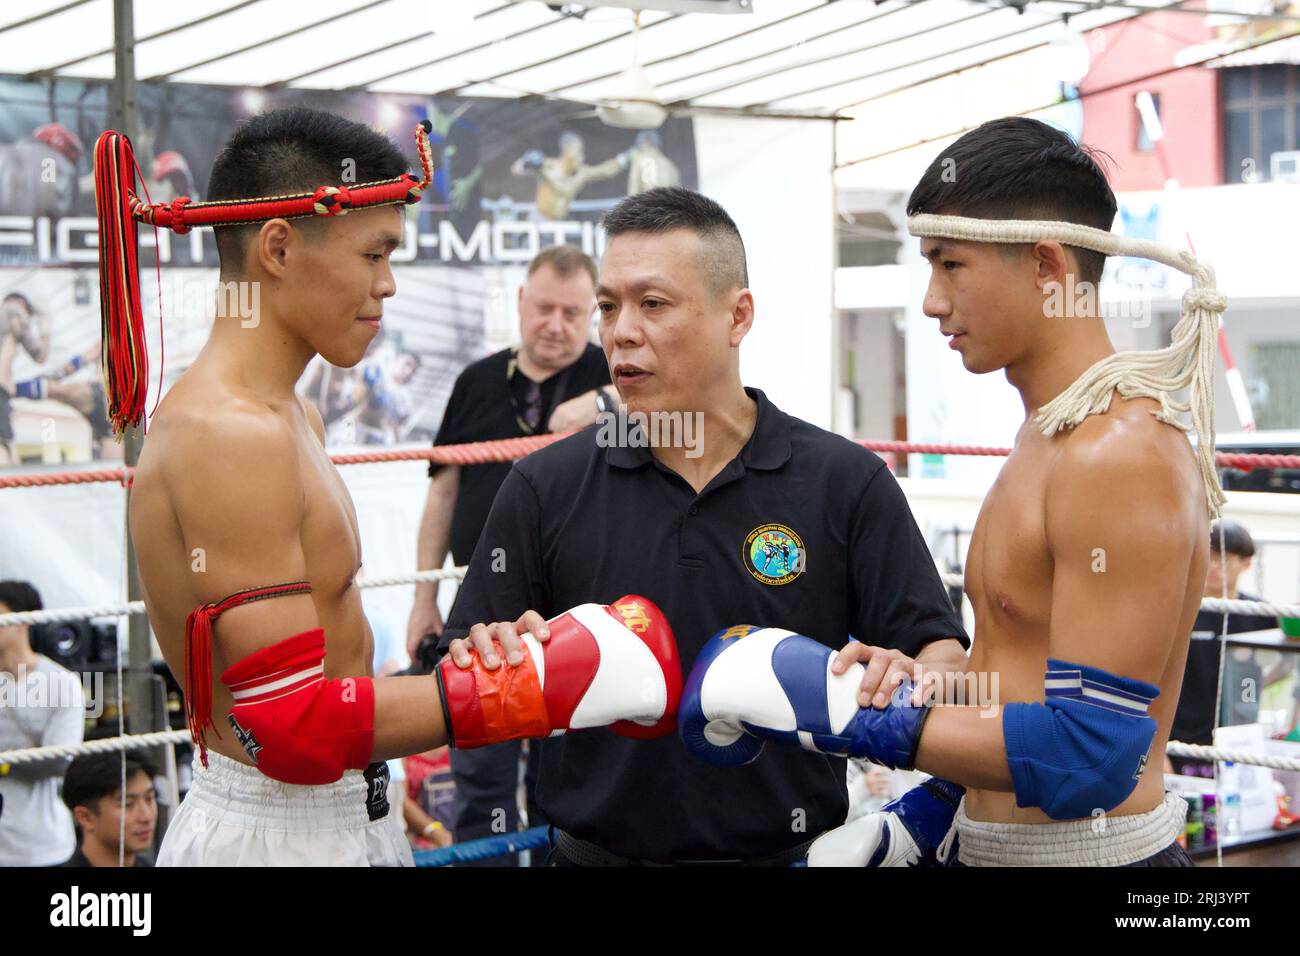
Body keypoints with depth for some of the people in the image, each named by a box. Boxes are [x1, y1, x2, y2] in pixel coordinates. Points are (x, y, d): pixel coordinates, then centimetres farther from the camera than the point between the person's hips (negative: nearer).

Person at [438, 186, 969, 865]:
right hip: (598, 848, 1)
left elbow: (942, 655, -5)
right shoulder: (545, 488, -2)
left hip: (795, 852, 0)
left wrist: (908, 681, -27)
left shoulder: (847, 483, -4)